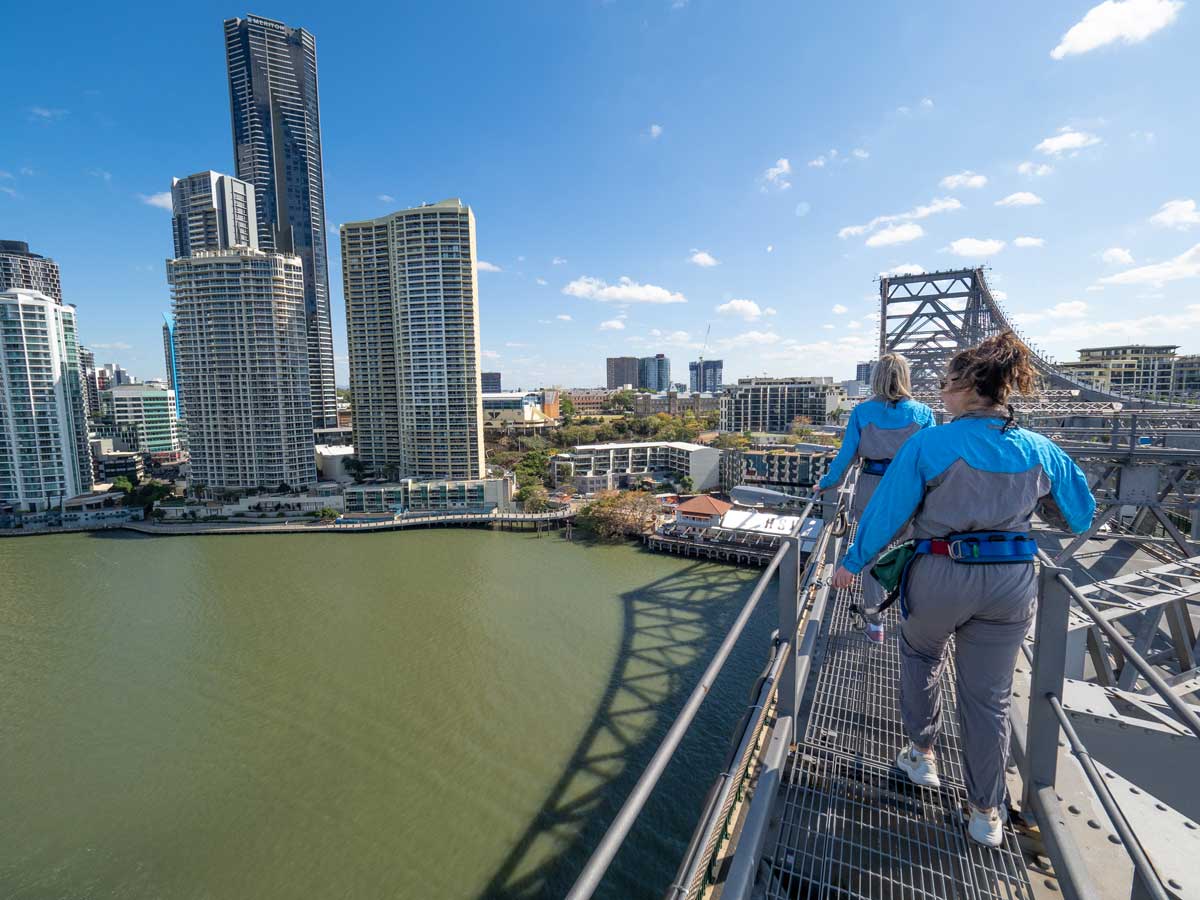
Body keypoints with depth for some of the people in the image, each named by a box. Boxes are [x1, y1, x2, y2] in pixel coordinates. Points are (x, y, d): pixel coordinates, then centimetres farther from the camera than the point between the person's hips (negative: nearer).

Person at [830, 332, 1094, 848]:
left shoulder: (930, 444, -15)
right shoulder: (1038, 450, -2)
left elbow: (887, 510, -10)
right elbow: (1080, 516, 11)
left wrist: (852, 562, 2)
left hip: (940, 574, -3)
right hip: (1011, 580, 4)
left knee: (920, 655, 27)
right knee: (990, 695, 17)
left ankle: (923, 753, 37)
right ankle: (987, 811, 31)